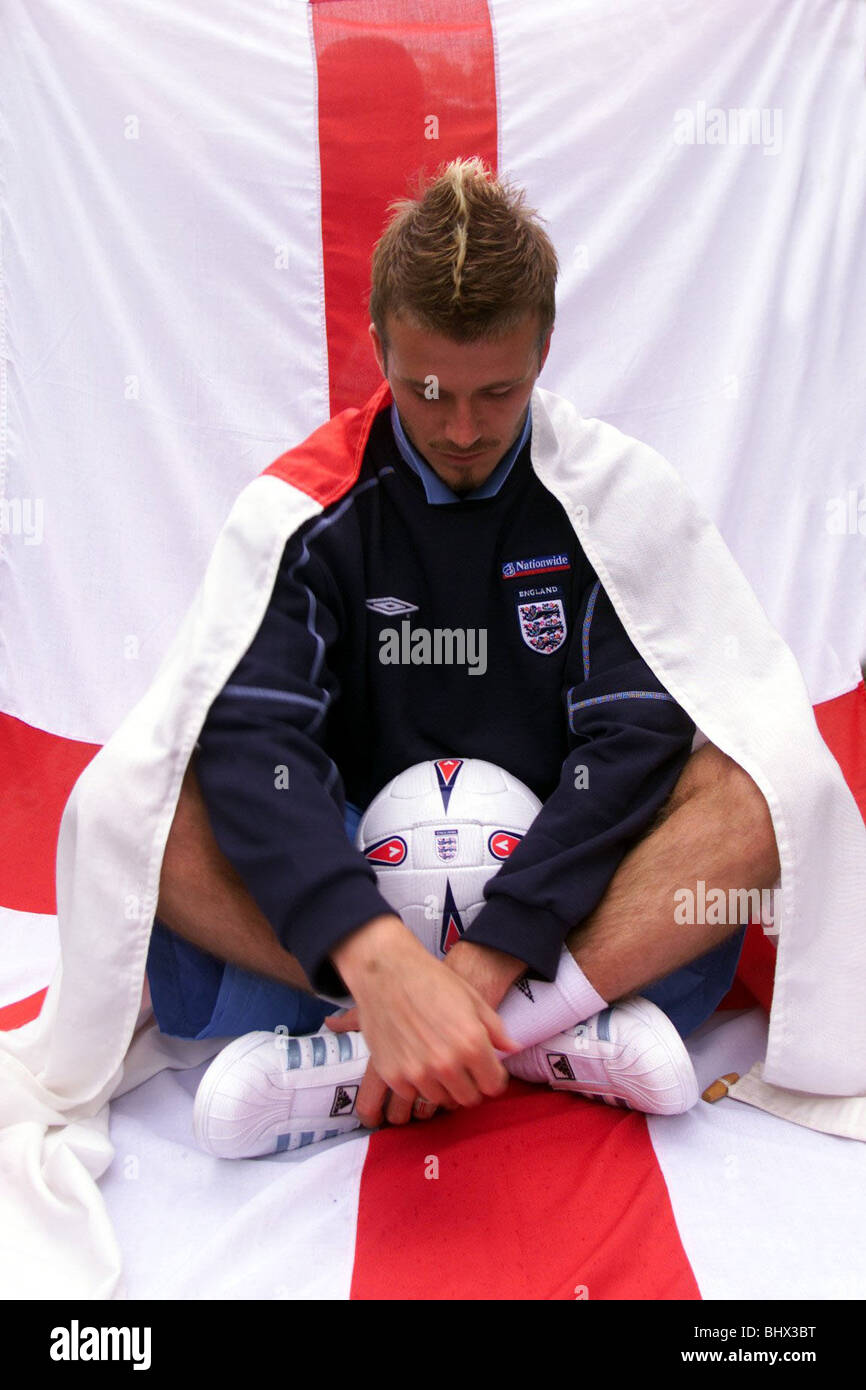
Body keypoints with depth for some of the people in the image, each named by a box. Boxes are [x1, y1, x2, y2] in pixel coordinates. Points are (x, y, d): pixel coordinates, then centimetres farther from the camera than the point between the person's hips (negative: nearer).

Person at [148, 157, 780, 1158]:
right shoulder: (317, 508, -2)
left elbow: (636, 737, -13)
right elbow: (252, 734, -19)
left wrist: (488, 957, -27)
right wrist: (381, 958, -37)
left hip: (568, 897, 0)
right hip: (355, 894, 0)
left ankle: (353, 1060, -32)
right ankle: (560, 1030, -30)